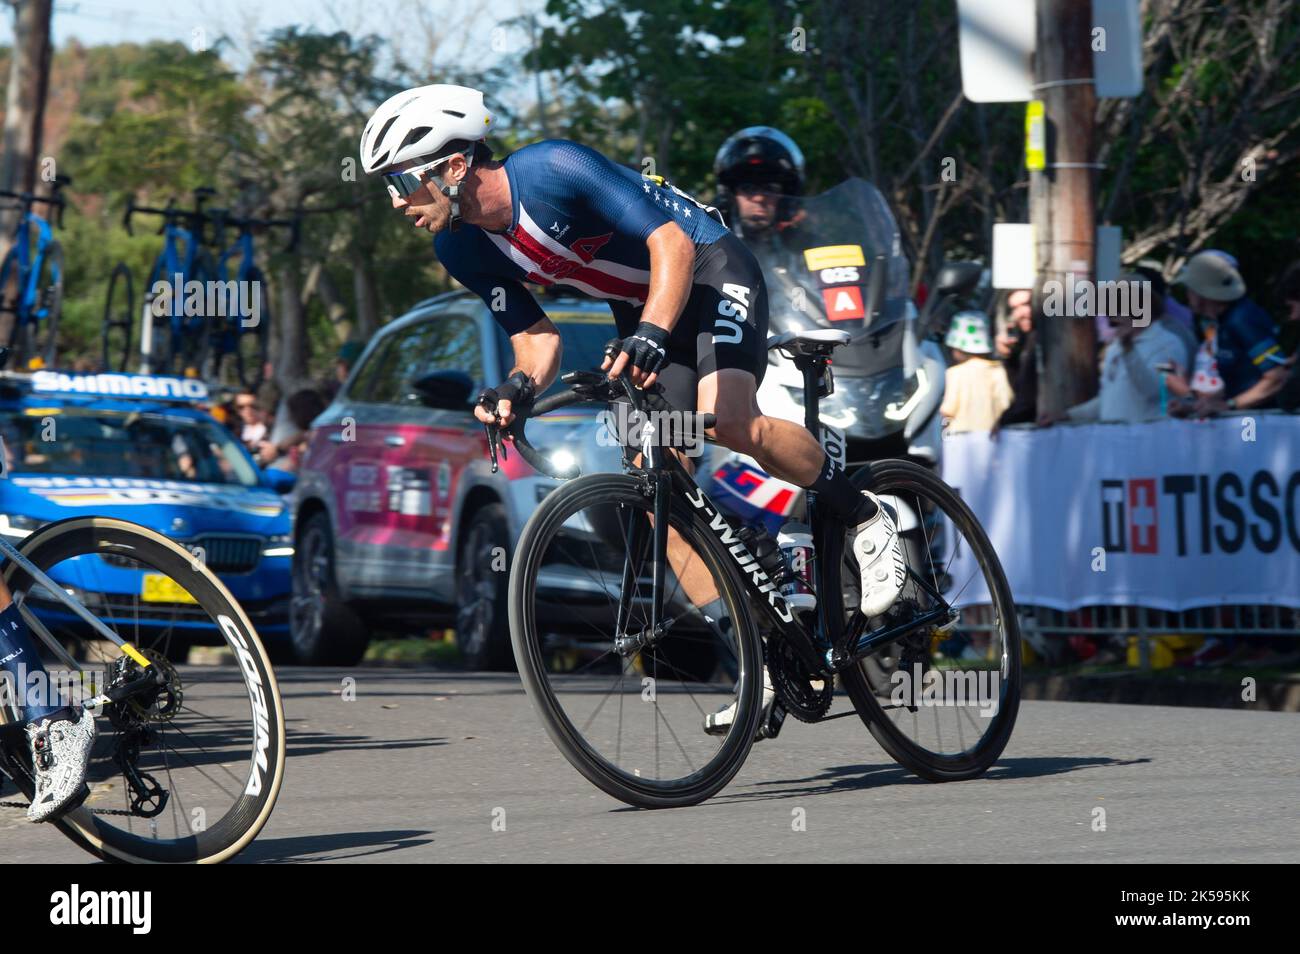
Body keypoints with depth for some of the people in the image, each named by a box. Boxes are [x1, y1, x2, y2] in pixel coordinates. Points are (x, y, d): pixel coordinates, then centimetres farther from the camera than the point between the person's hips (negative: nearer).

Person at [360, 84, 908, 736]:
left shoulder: (556, 170, -29)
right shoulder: (463, 250, -8)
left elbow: (671, 243, -29)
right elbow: (536, 337, -2)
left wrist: (651, 335, -44)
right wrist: (518, 389, -25)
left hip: (707, 271, -7)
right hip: (639, 307, 7)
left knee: (727, 421, -32)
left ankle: (864, 517, -9)